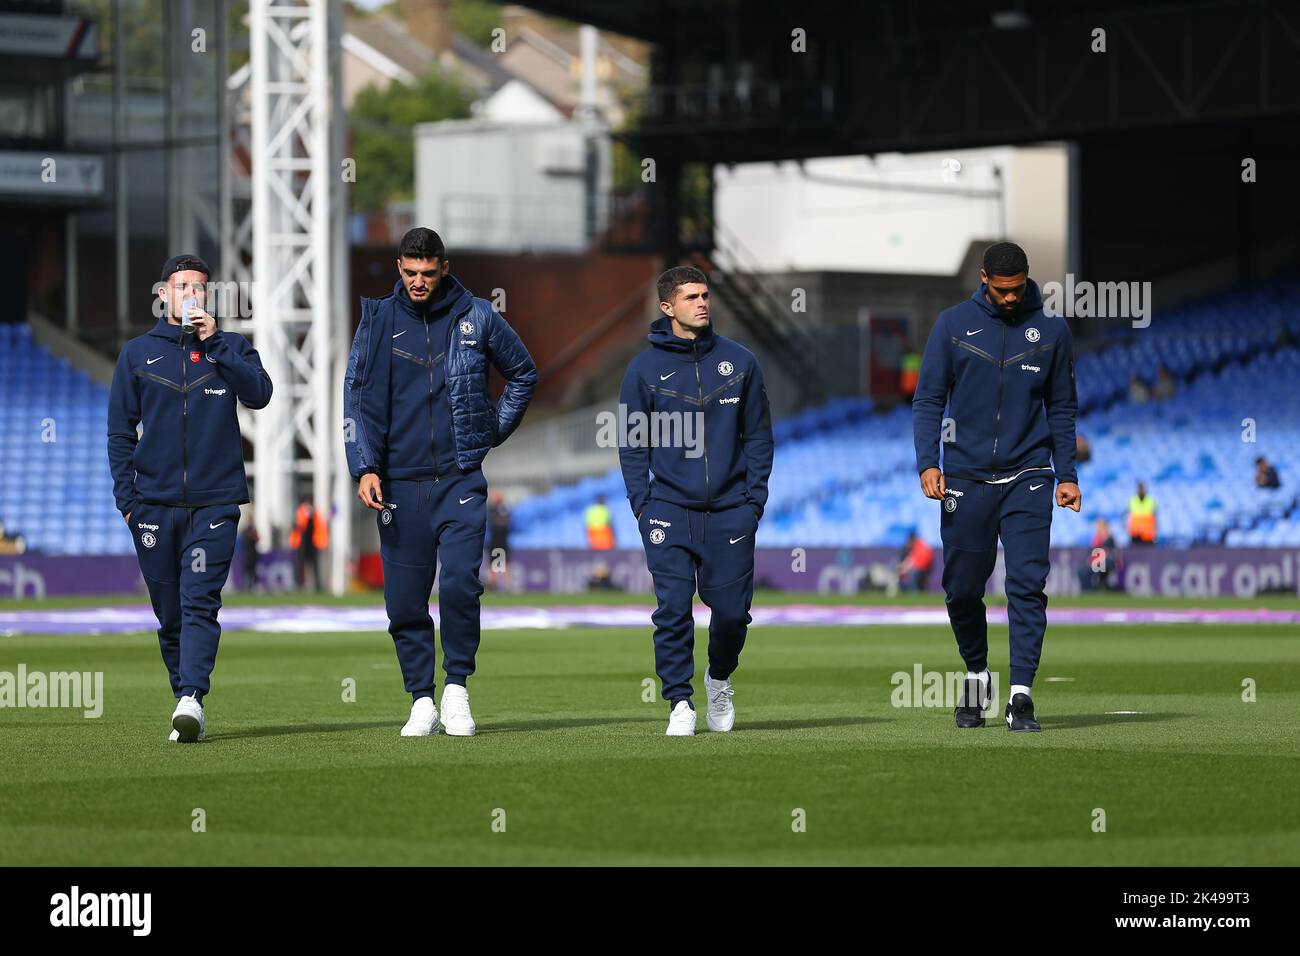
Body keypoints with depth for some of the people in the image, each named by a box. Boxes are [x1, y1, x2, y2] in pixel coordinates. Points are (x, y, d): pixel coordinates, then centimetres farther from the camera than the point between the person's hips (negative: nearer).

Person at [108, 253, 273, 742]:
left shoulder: (230, 347, 10)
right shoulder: (138, 353, 11)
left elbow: (259, 393, -9)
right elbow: (120, 431, 11)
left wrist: (214, 341, -11)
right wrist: (126, 497, 2)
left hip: (215, 501, -2)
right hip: (155, 504, 2)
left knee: (200, 604, -14)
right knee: (169, 613, 4)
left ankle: (192, 698, -24)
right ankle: (185, 705, 10)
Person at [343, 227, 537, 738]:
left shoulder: (476, 318, 4)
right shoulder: (378, 321, 5)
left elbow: (523, 374, 19)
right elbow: (357, 398, 3)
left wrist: (494, 430, 11)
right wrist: (365, 468, -8)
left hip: (461, 479, -1)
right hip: (398, 482, 1)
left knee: (460, 584, -16)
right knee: (404, 600, 1)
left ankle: (457, 687, 0)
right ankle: (421, 701, 10)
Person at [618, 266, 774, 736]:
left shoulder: (739, 361, 7)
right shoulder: (645, 368, 3)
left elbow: (759, 435, 10)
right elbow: (633, 444, 5)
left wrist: (755, 498, 1)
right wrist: (642, 504, -5)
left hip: (730, 512, 1)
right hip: (670, 510, -1)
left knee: (731, 610, 1)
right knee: (673, 610, -8)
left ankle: (719, 680, 28)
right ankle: (680, 702, 0)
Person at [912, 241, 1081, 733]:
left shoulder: (1051, 330, 6)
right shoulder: (953, 324, 3)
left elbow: (1062, 408, 13)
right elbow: (929, 399, 4)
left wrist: (1067, 475, 6)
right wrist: (928, 463, -8)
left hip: (1028, 479, 0)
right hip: (966, 479, 0)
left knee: (1027, 585, -10)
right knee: (962, 587, 4)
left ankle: (1021, 694, -11)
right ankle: (976, 675, 26)